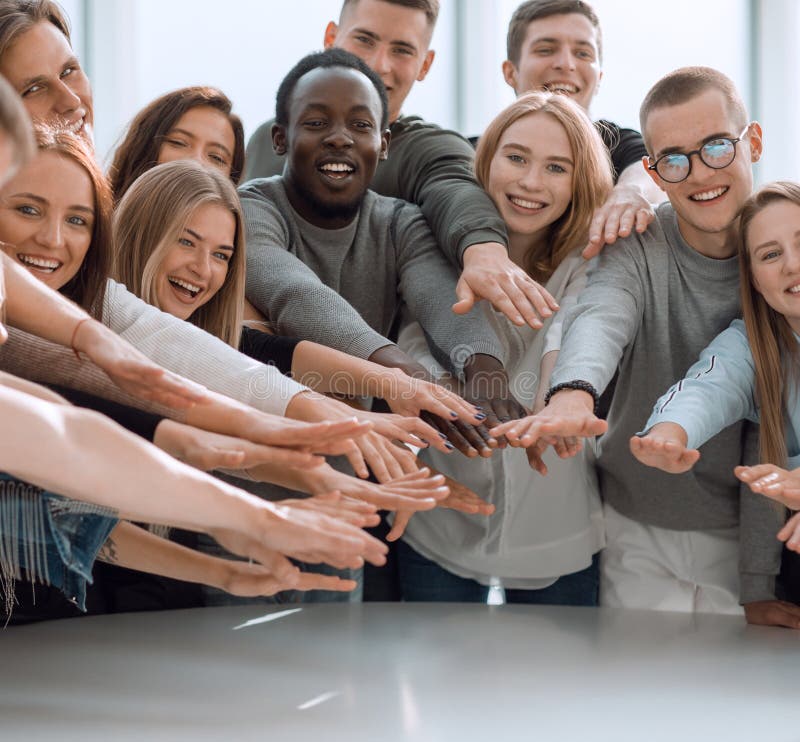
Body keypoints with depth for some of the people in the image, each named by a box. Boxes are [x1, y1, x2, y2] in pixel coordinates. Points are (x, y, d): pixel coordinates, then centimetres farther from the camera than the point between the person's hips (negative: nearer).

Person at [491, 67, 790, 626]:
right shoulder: (638, 247, -10)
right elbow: (600, 317, -34)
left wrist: (758, 585, -14)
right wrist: (574, 391, -57)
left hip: (746, 536, 0)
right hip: (639, 537, 0)